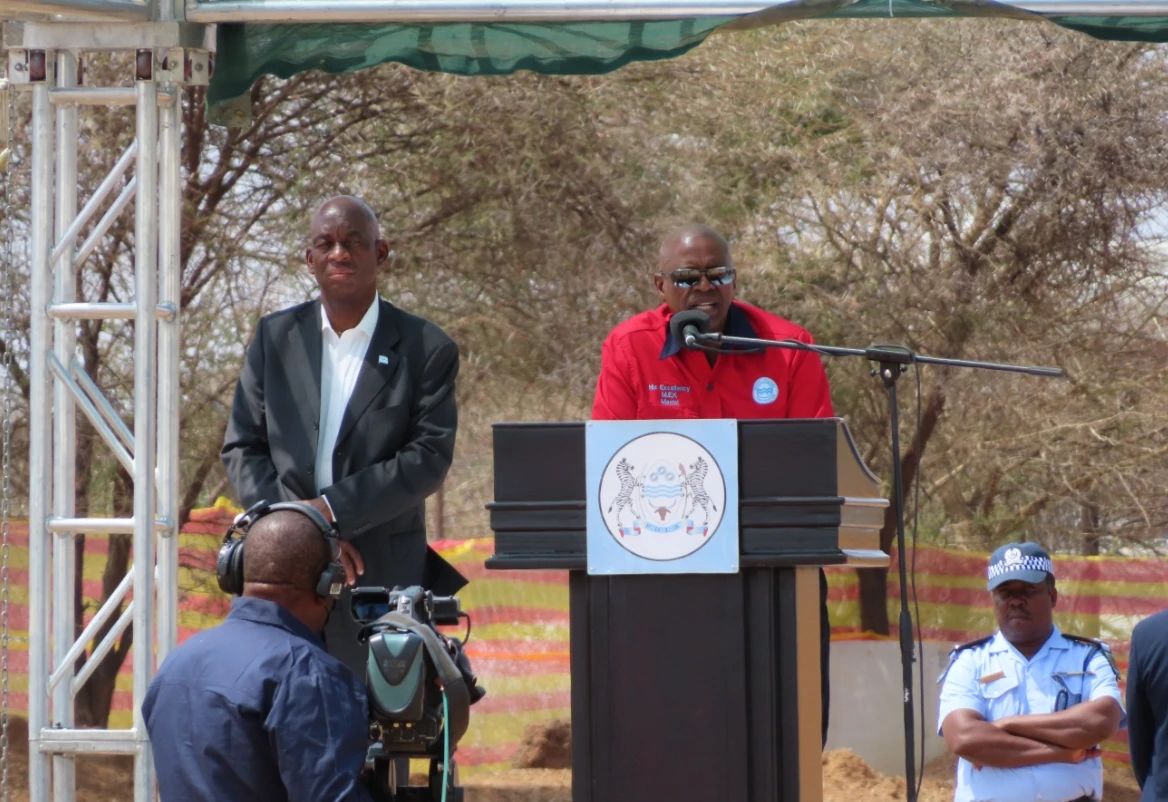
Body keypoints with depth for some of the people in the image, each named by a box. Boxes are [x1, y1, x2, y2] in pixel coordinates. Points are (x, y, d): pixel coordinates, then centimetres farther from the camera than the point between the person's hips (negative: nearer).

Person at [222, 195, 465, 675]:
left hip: (383, 579, -2)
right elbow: (242, 449, 8)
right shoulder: (275, 338, 11)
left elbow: (429, 459, -6)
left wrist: (331, 509, -15)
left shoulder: (426, 348, 3)